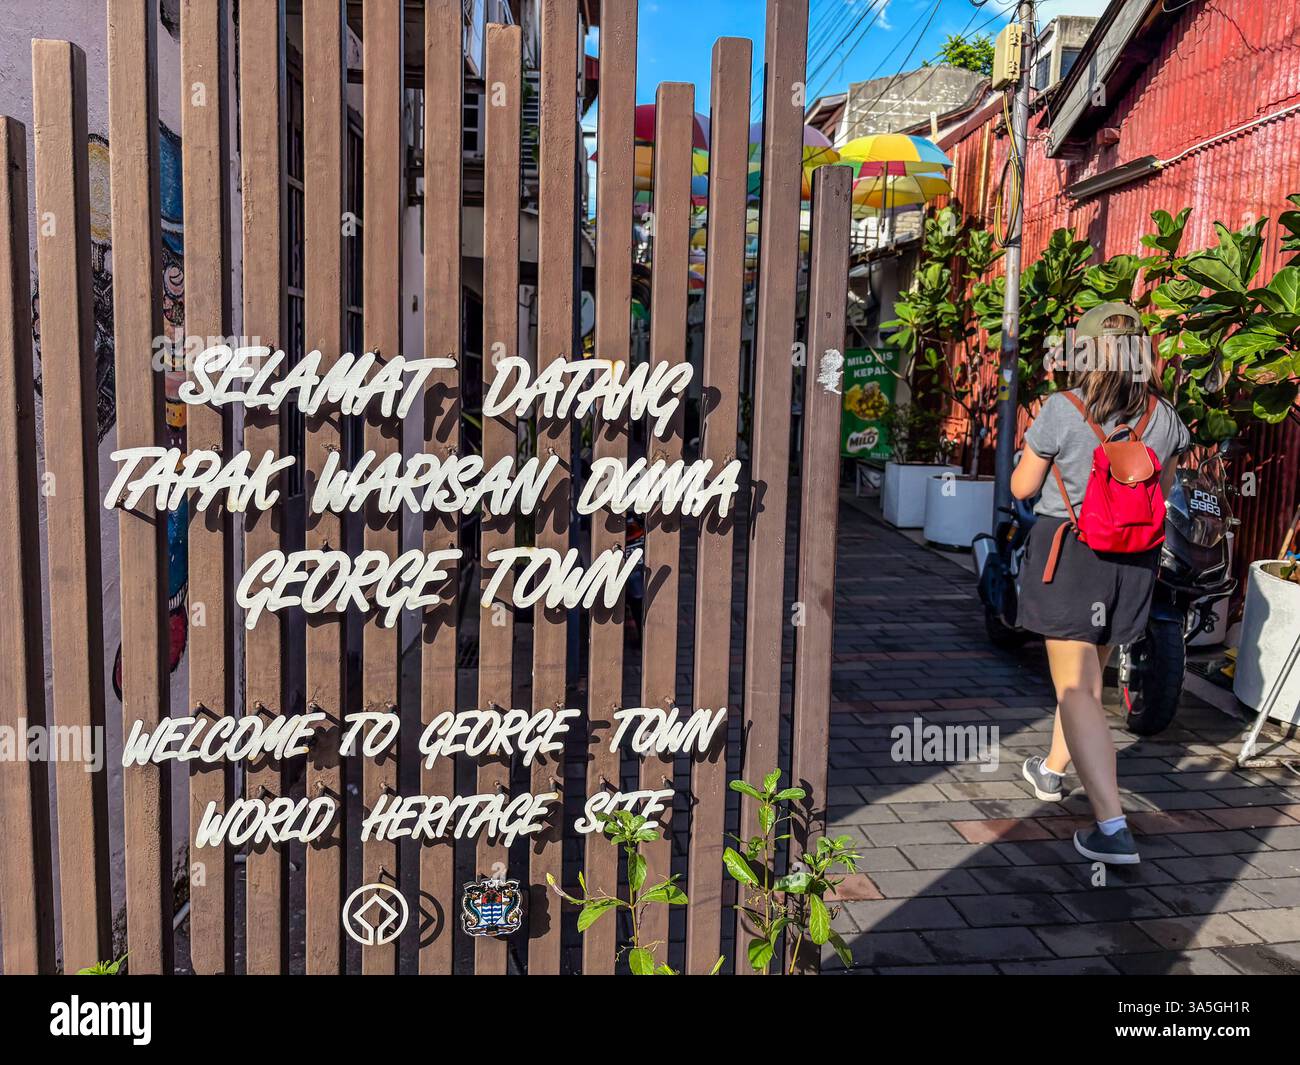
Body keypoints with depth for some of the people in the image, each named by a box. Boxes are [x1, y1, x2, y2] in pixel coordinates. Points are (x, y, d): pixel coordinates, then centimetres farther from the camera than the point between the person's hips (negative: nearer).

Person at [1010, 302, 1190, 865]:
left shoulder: (1062, 409, -13)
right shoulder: (1163, 417, 1)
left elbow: (1022, 486, -5)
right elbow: (1163, 489, 15)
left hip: (1070, 552, -5)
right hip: (1134, 558, 6)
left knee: (1077, 688, -4)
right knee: (1089, 674, 23)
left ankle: (1112, 828, -13)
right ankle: (1051, 770, 44)